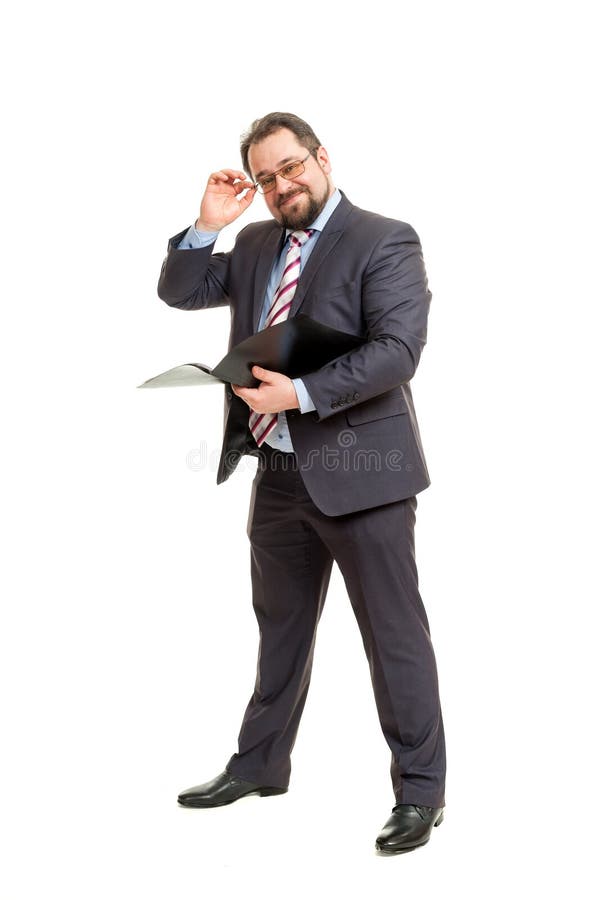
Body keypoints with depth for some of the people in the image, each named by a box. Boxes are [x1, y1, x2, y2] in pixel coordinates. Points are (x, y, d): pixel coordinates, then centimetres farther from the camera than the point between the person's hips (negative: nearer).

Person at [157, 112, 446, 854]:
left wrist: (301, 393, -24)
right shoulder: (256, 245, 12)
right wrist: (206, 226, 0)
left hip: (356, 471, -7)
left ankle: (419, 789, 13)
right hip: (277, 472, 7)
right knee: (279, 628, 19)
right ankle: (260, 765, 34)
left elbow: (397, 351, -19)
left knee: (394, 636, 2)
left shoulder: (384, 241, -8)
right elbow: (179, 293, 16)